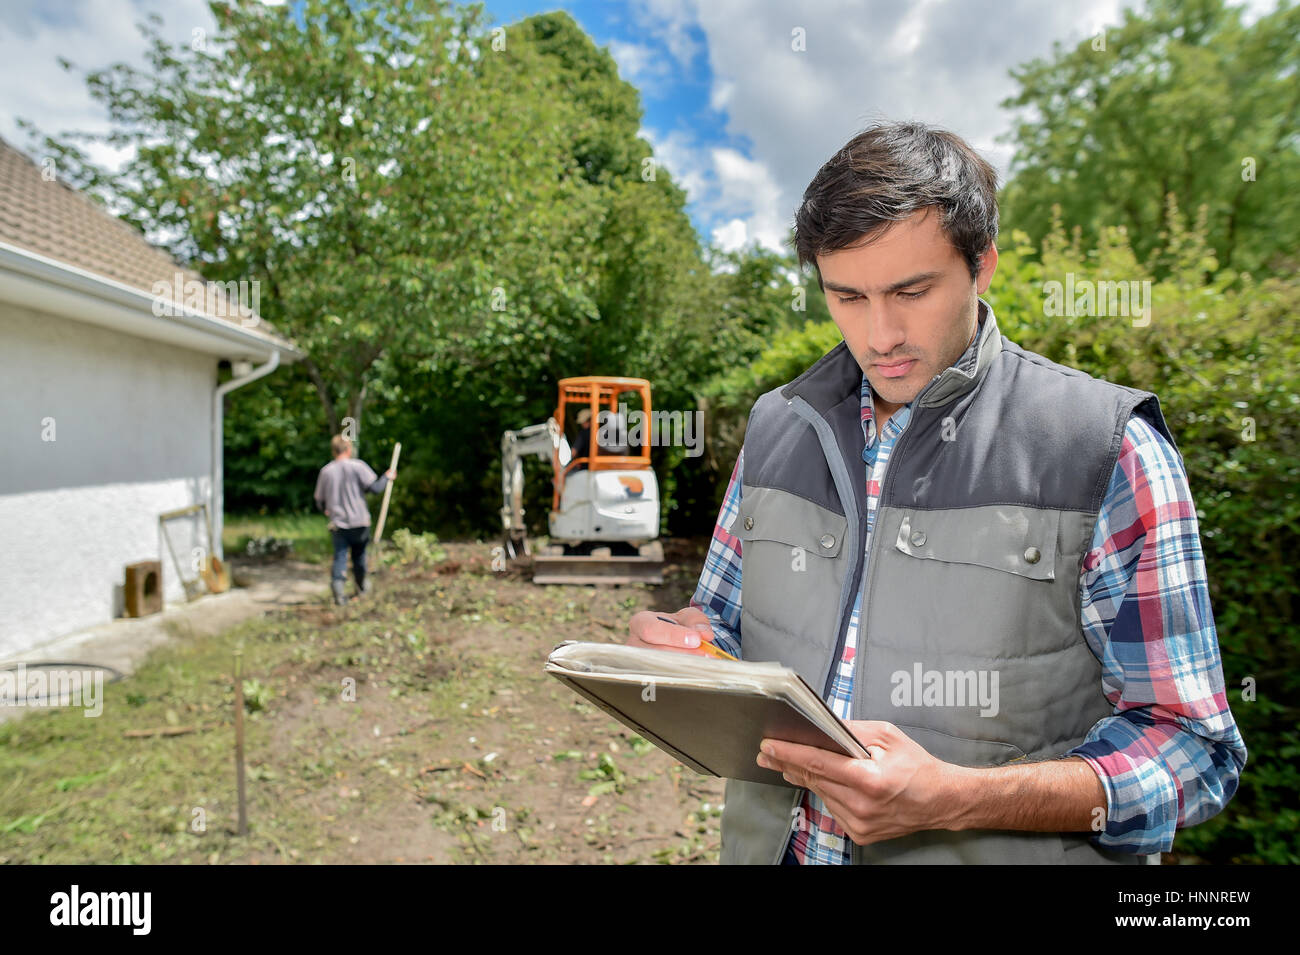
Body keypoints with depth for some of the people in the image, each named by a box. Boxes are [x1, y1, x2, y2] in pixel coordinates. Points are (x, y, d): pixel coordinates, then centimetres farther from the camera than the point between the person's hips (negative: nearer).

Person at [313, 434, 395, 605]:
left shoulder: (325, 471, 2)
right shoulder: (358, 466, -8)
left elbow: (320, 502, 8)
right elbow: (374, 488, -13)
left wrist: (327, 510, 30)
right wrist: (387, 477, 5)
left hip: (338, 523, 1)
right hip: (359, 521, -1)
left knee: (340, 556, 2)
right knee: (359, 554, 17)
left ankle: (338, 585, -18)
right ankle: (361, 585, 35)